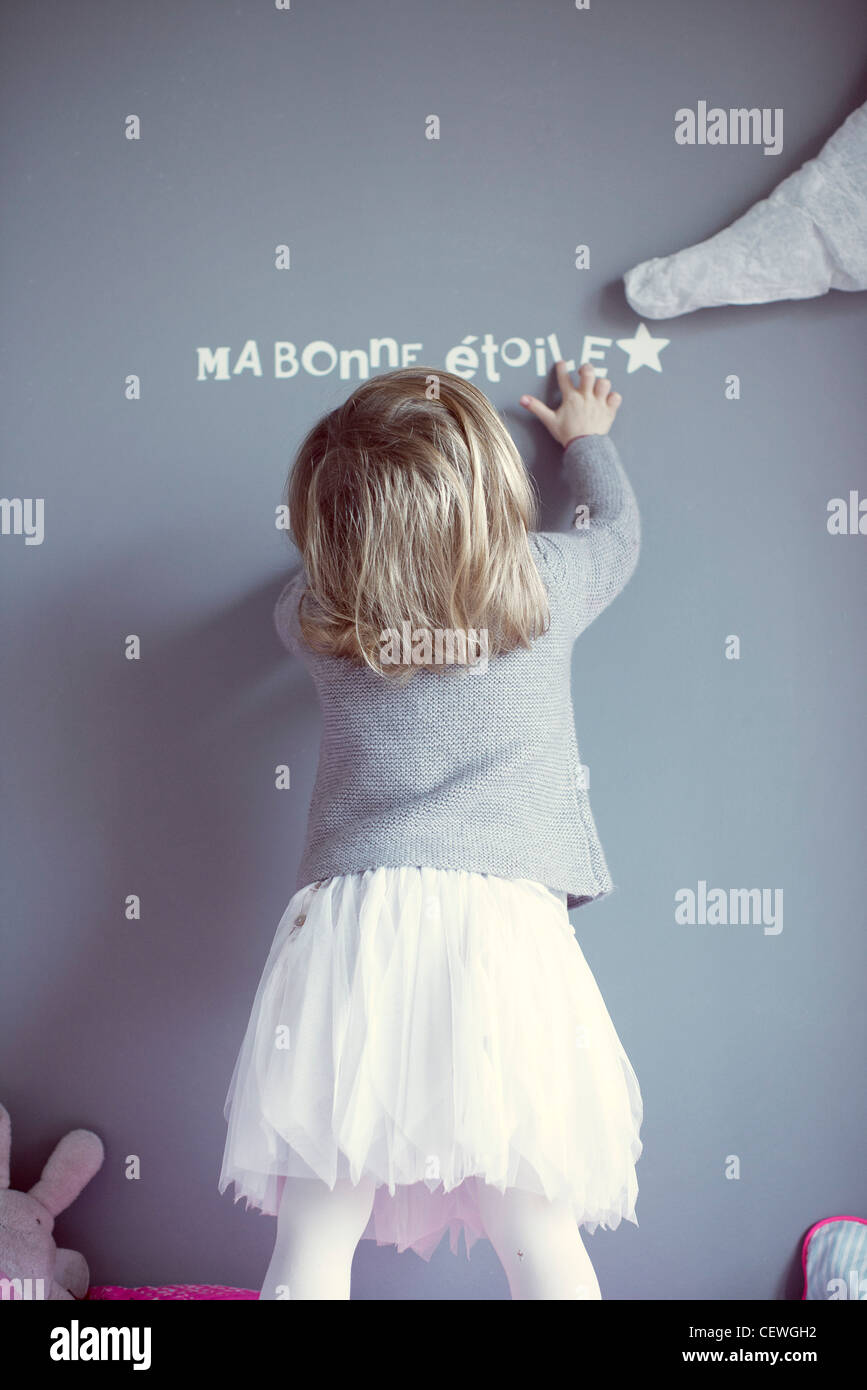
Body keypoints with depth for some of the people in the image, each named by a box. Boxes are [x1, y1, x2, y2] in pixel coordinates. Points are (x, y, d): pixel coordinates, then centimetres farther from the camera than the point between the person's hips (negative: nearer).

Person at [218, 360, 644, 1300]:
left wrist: (371, 537, 44)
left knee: (312, 1253, 8)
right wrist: (587, 436, 46)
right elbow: (617, 528, 28)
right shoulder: (545, 586, 5)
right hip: (503, 923, -1)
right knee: (541, 1246, 8)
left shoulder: (317, 618, 6)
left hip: (350, 926, 1)